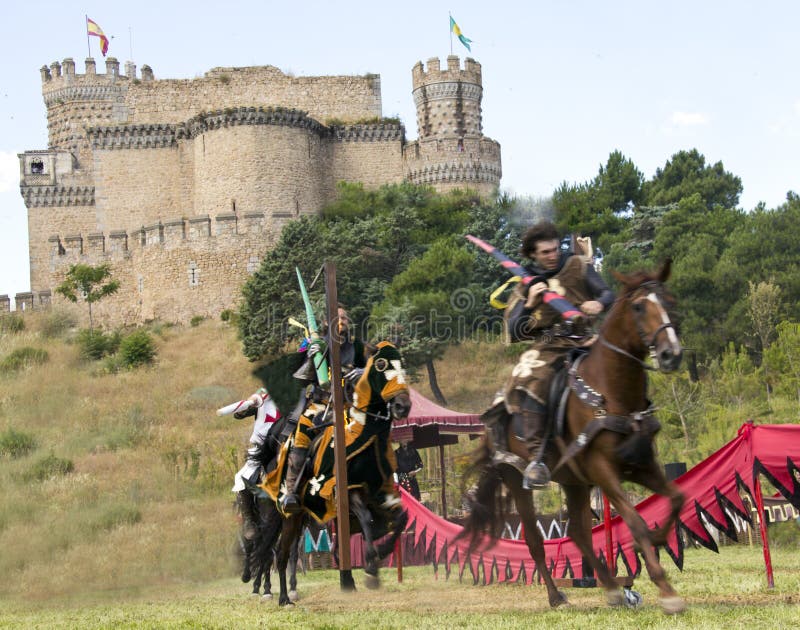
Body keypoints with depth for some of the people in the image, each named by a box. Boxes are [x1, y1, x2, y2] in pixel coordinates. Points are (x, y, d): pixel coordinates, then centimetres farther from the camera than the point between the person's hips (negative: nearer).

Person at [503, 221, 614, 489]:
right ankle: (537, 459, -35)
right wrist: (529, 304, -6)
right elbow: (514, 332, 11)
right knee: (529, 382, -31)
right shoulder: (526, 286, 15)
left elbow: (607, 294, 8)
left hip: (585, 339, 1)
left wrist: (600, 304, -16)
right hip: (548, 346, -1)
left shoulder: (578, 266, 13)